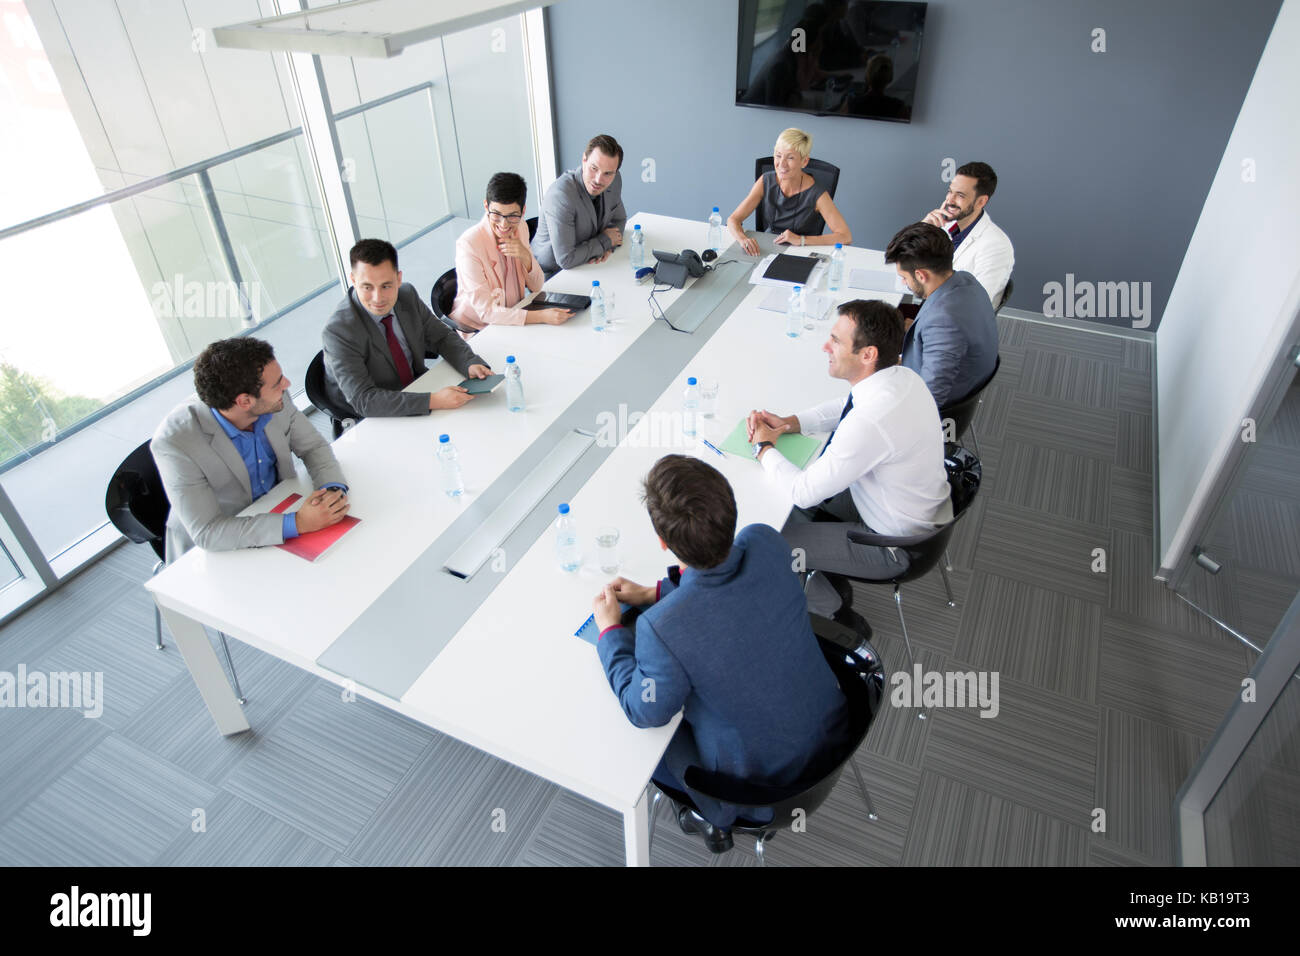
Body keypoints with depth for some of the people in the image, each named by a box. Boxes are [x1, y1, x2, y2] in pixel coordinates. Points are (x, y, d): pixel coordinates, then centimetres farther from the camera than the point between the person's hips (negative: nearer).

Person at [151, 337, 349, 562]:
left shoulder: (277, 403, -15)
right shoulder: (174, 442, -27)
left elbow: (314, 446, 1)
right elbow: (206, 532, -27)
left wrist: (333, 489, -20)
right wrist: (297, 524, -35)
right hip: (214, 549, -4)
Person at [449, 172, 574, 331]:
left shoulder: (520, 227, -2)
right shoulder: (469, 244, -22)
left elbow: (536, 287, 2)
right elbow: (486, 311, -25)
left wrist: (525, 256, -20)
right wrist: (542, 316, -35)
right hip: (475, 329, -6)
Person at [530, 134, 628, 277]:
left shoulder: (615, 179, -5)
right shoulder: (560, 194, -29)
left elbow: (619, 219, 14)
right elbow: (565, 260, -30)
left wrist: (608, 247, -9)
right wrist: (605, 241, -16)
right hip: (550, 275, -7)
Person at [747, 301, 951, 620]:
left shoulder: (869, 423, -38)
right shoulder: (901, 376, -10)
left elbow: (804, 492, -27)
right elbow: (844, 407, 11)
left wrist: (764, 447, -11)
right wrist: (788, 423, -2)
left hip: (895, 545, -8)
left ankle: (832, 612, 24)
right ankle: (828, 580, 29)